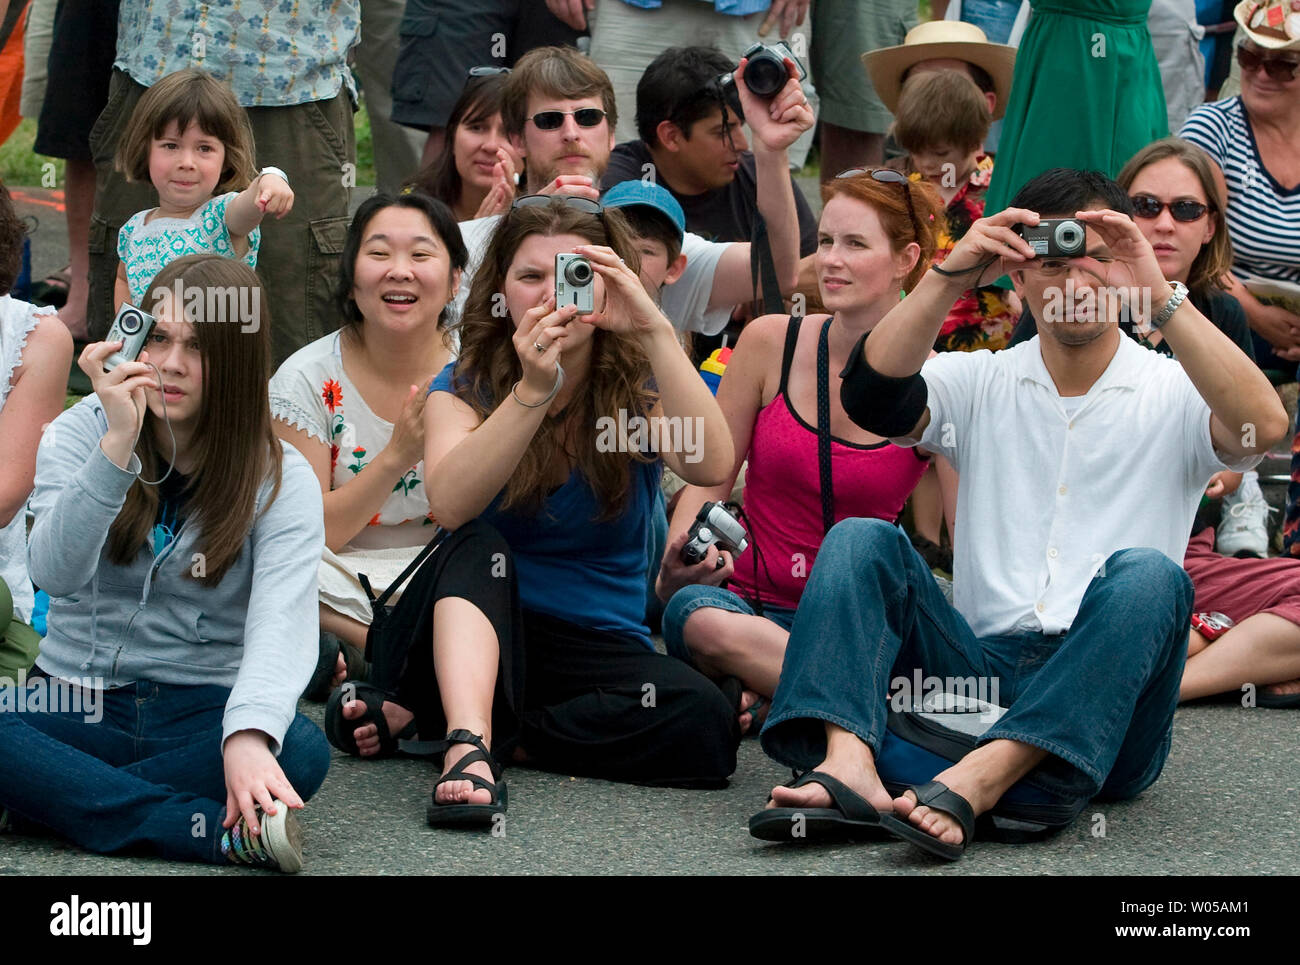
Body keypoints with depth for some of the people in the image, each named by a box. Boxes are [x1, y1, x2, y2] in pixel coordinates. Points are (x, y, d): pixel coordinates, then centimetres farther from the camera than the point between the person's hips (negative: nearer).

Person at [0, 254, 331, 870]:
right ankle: (219, 833, -35)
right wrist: (118, 446, -28)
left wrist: (249, 734, -42)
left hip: (202, 711, -1)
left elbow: (282, 620, -21)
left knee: (302, 750, -34)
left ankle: (58, 797, -26)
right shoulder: (81, 433, 3)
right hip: (75, 699, 1)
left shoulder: (281, 481, -2)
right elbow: (54, 574, -15)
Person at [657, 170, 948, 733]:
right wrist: (679, 560, -14)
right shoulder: (771, 343, 0)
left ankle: (763, 704, -20)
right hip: (755, 607, 1)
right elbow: (709, 479, 7)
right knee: (697, 616, -35)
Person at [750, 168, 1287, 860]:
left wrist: (1160, 298, -22)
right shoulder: (981, 382, 15)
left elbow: (1263, 427, -15)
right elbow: (870, 397, -5)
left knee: (1148, 575, -30)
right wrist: (950, 278, -17)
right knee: (860, 538, -15)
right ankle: (847, 761, -39)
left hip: (1096, 704, -2)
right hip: (980, 664, 2)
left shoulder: (1174, 394, 8)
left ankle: (974, 783, -48)